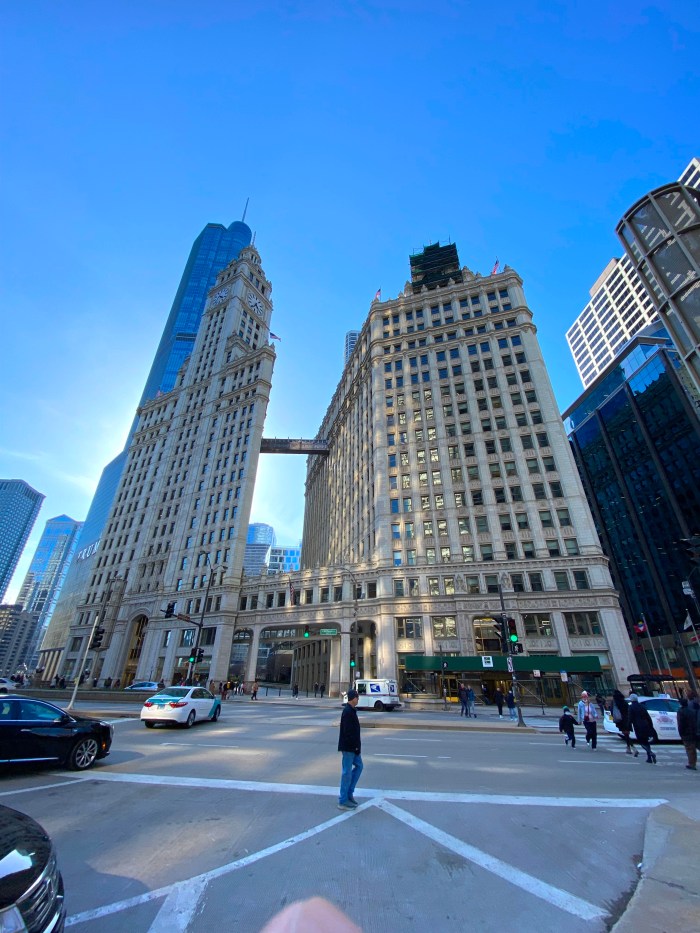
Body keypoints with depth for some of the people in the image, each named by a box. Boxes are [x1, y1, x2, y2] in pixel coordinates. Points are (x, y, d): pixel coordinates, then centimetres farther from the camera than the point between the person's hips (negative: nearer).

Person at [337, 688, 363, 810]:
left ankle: (349, 793, 26)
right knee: (347, 772, 1)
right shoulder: (348, 712, -23)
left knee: (359, 766, 17)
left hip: (352, 746, 10)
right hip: (348, 747, -10)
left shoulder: (350, 710, 9)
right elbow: (348, 732, -25)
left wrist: (357, 745, 16)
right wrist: (356, 746, -19)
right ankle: (343, 801, 14)